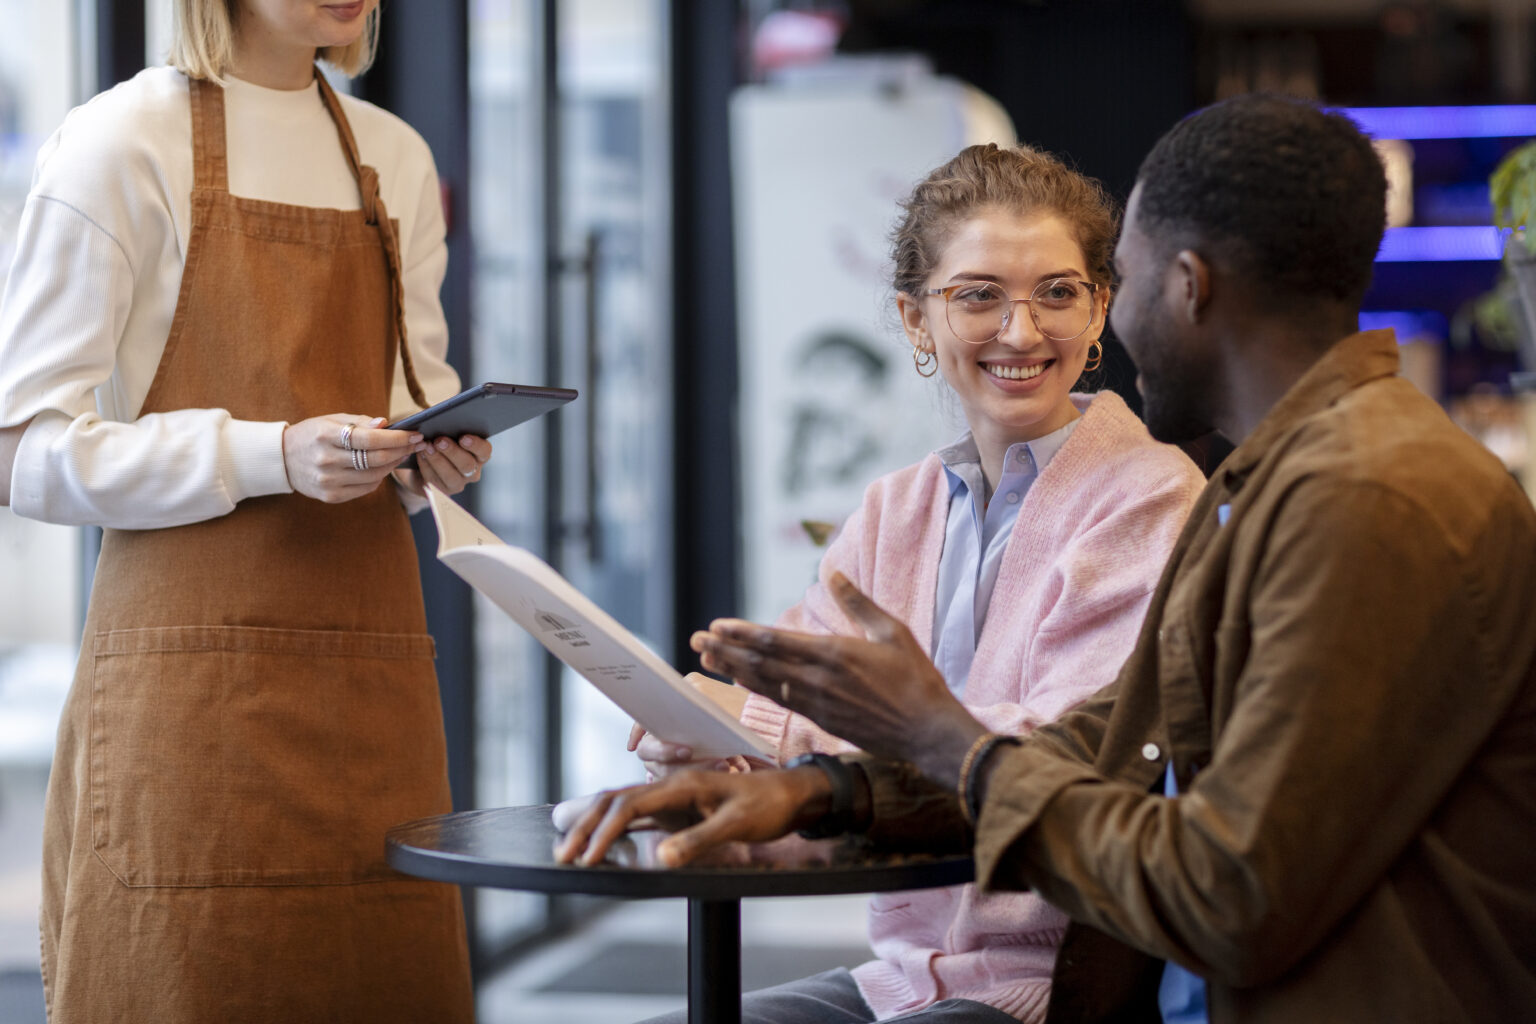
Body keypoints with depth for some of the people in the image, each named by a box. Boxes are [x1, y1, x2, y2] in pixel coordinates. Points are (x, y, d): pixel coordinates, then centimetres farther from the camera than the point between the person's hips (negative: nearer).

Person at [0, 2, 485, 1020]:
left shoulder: (397, 159, 15)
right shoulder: (122, 142, -3)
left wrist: (442, 451, 0)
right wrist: (274, 454, -17)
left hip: (372, 665, 5)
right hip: (196, 660, -5)